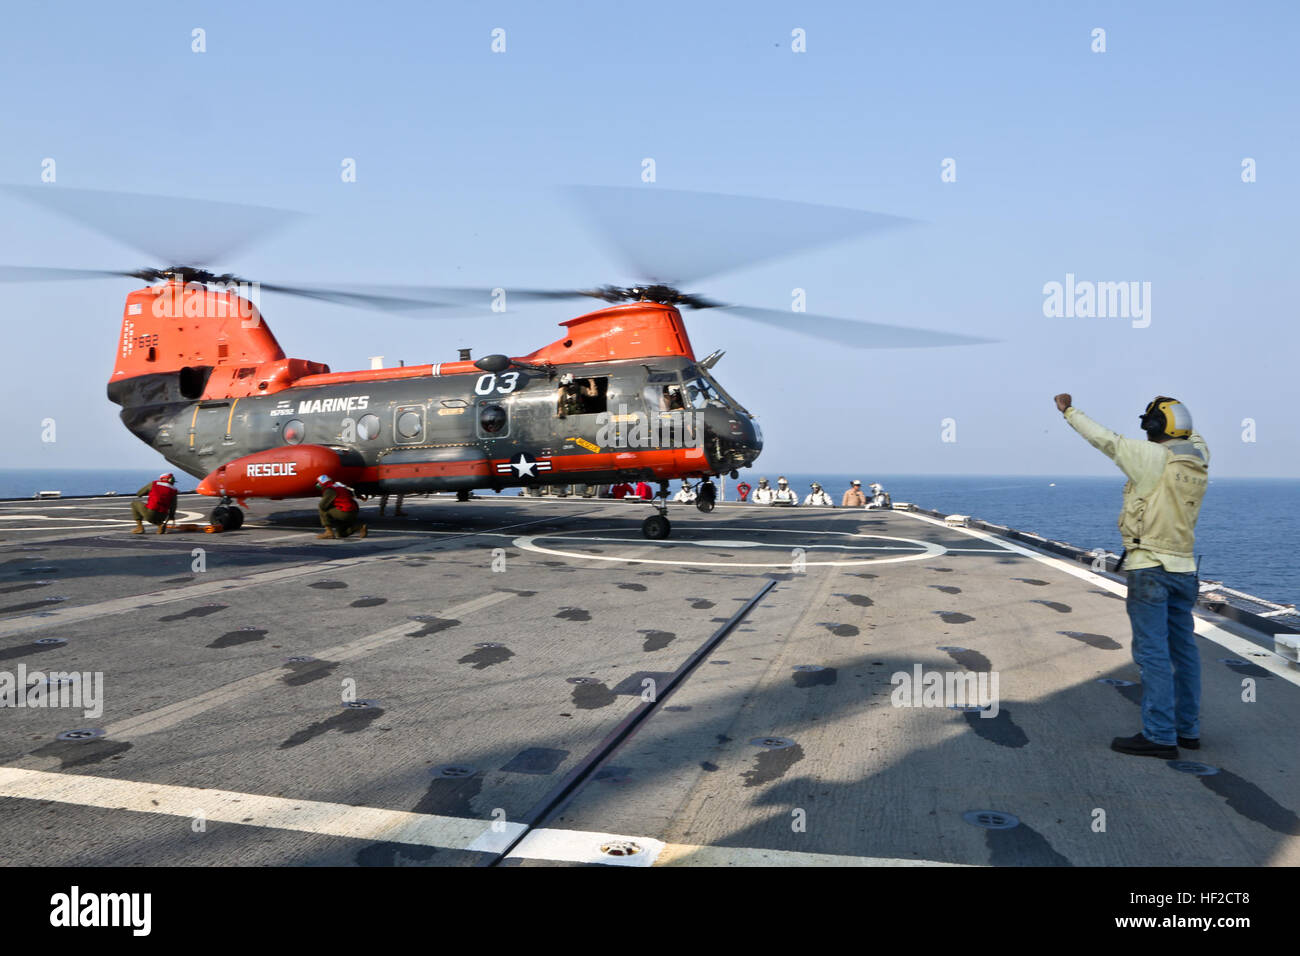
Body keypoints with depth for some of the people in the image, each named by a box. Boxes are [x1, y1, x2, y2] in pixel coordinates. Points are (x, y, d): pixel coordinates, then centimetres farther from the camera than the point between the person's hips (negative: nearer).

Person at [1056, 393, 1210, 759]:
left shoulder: (1153, 457, -13)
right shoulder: (1198, 459, 6)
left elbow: (1105, 439, -8)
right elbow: (1190, 435, 29)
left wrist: (1069, 411, 4)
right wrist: (1172, 408, 37)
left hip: (1150, 567, -8)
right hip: (1184, 568, 8)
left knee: (1152, 651, -6)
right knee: (1183, 649, 13)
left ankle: (1159, 735, -5)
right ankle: (1188, 728, 22)